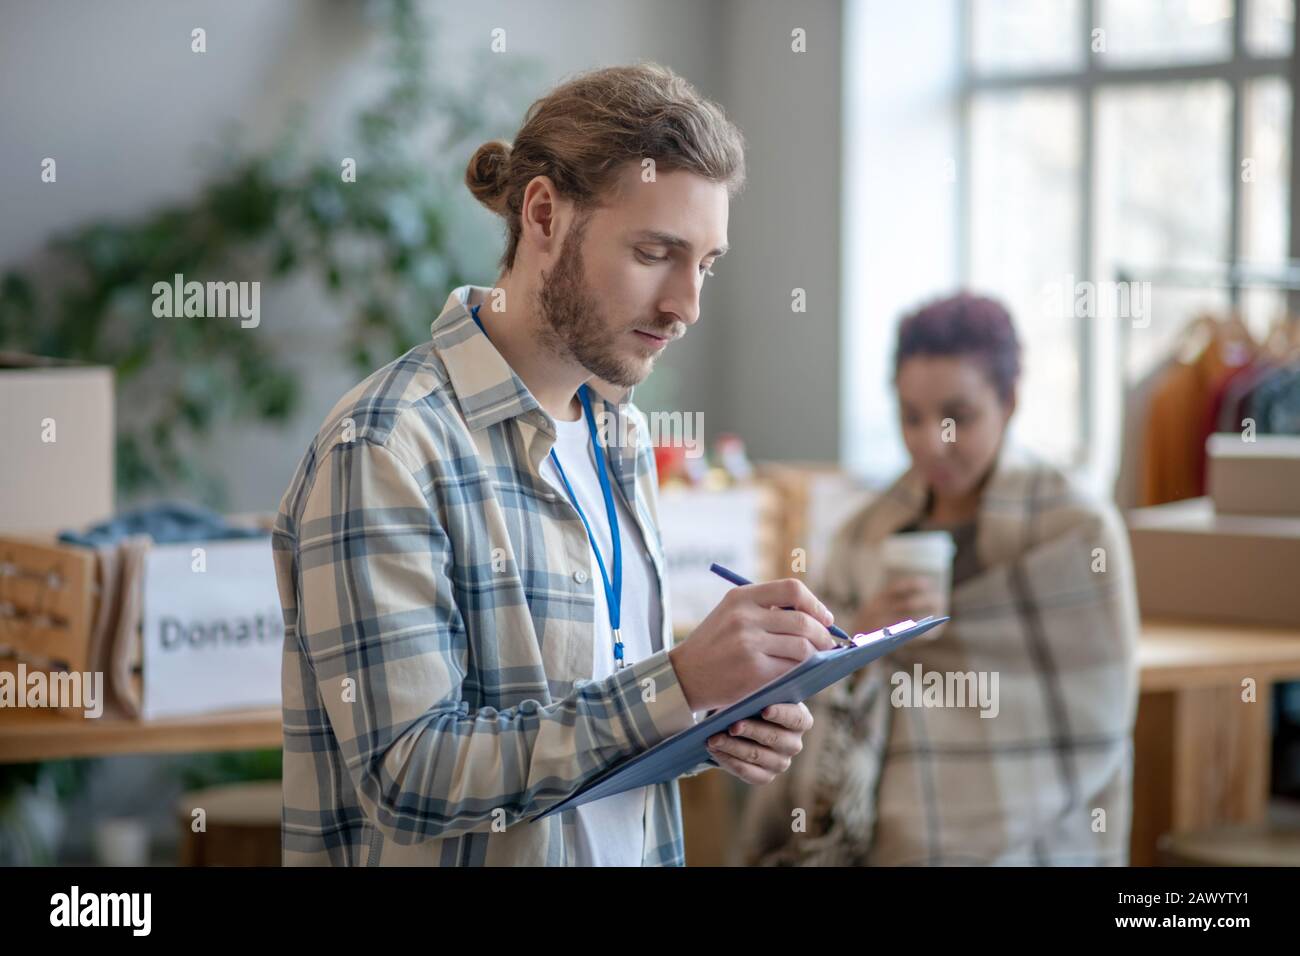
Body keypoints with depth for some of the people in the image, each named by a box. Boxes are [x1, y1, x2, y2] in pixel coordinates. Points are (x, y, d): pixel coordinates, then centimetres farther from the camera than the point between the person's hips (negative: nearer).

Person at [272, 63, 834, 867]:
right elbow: (410, 776, -21)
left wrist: (716, 730, -3)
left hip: (626, 847, 6)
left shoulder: (618, 432, 9)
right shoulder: (384, 448, -16)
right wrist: (680, 684, -24)